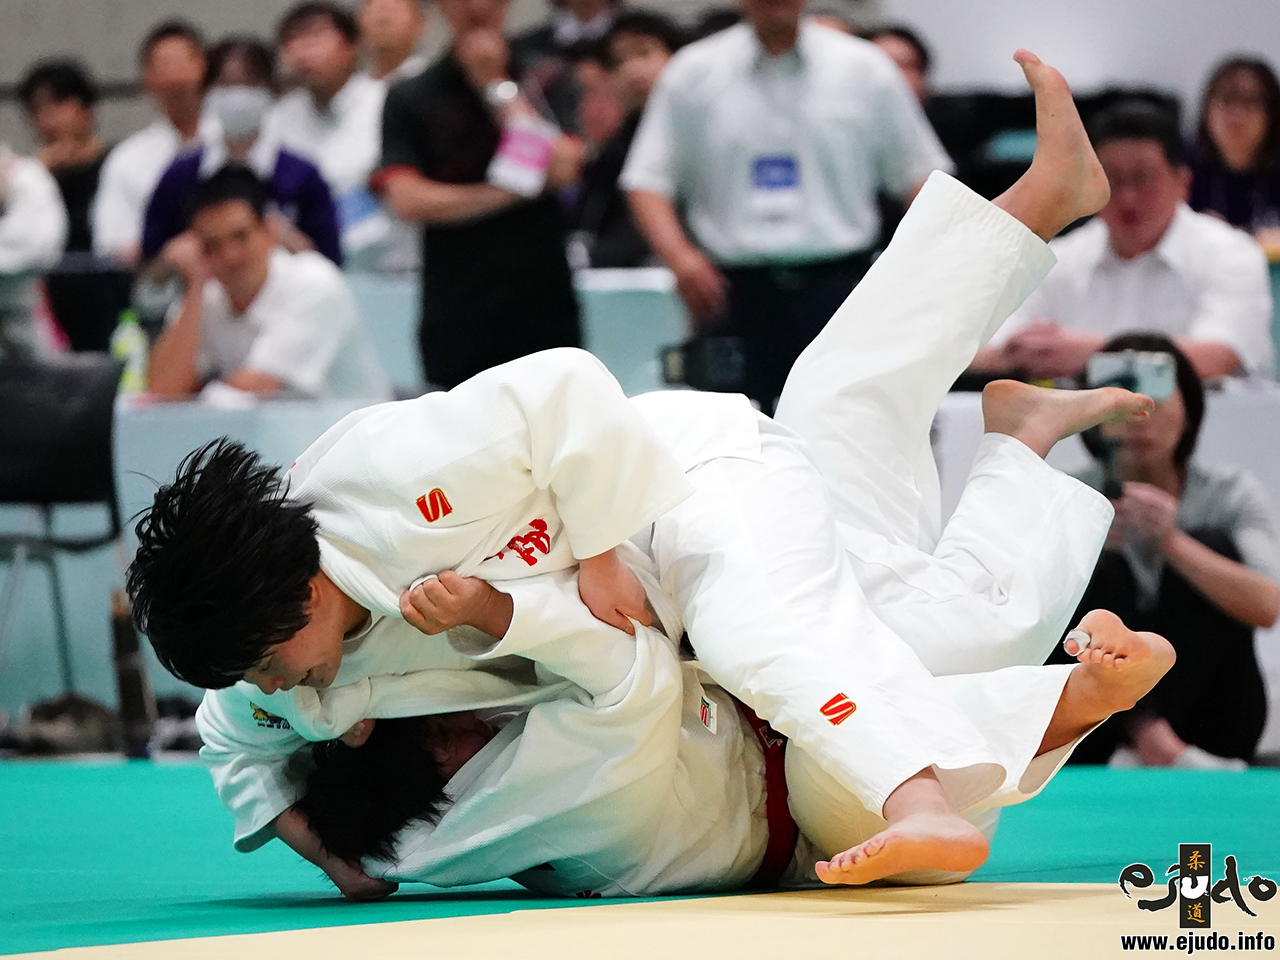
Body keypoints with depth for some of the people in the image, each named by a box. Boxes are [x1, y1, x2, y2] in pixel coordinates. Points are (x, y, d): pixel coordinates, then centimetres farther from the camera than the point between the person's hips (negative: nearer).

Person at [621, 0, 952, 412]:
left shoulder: (864, 68, 7)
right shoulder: (693, 73, 7)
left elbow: (919, 174, 9)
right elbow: (647, 181, 5)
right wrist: (678, 255, -14)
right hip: (734, 290, 0)